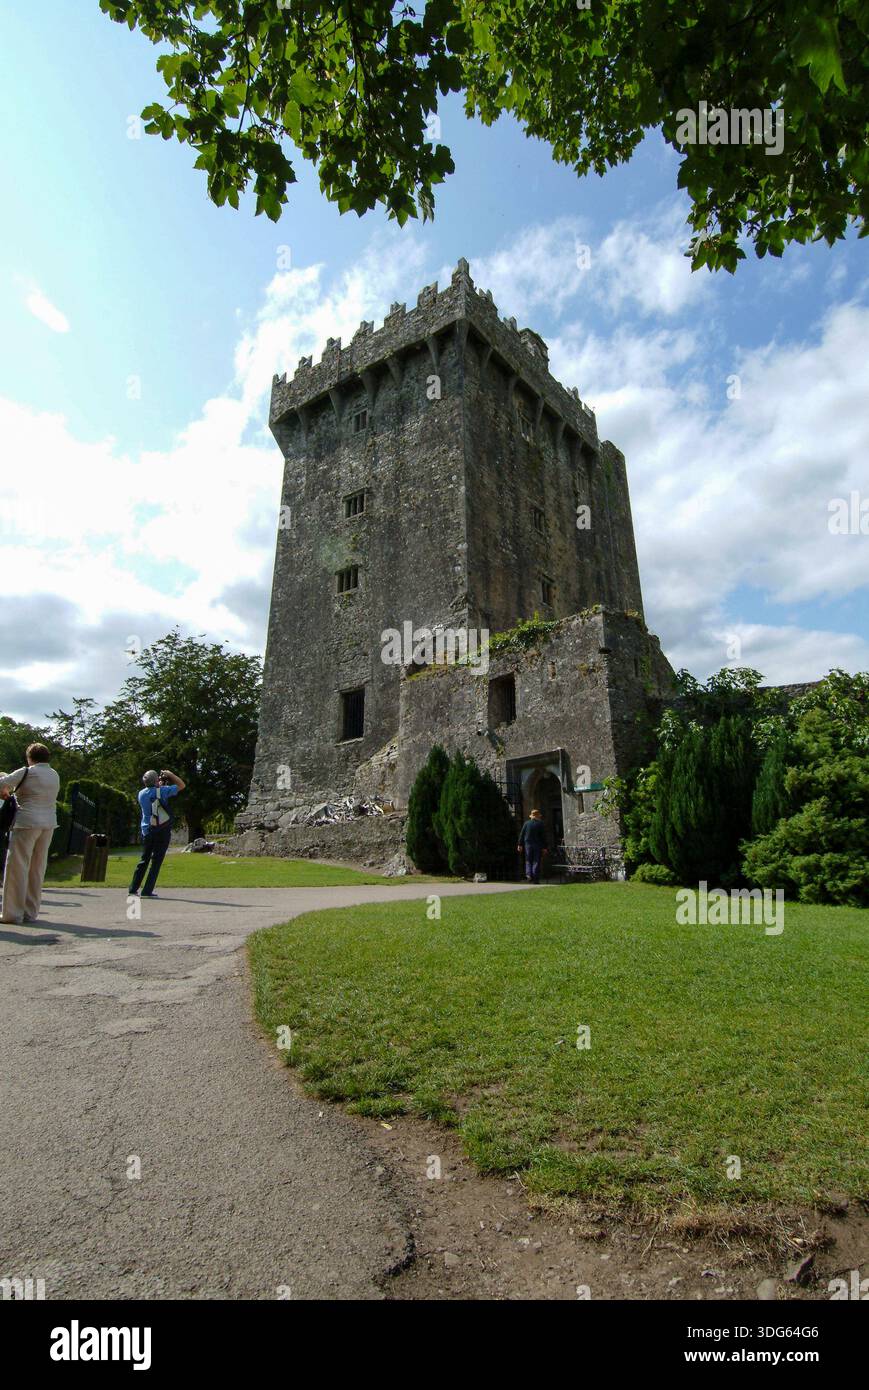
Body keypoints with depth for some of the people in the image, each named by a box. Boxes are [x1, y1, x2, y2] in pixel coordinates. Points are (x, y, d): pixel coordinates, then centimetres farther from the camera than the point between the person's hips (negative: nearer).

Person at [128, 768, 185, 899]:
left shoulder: (142, 794, 4)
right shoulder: (162, 791, -11)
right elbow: (182, 785, -1)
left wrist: (159, 785, 22)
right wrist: (171, 775, 7)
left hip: (147, 831, 5)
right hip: (162, 832, -5)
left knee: (144, 860, 16)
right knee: (156, 861, 0)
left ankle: (133, 889, 17)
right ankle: (147, 891, 0)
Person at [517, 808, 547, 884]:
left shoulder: (526, 823, 4)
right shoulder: (541, 824, -1)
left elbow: (521, 834, 2)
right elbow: (544, 836, -3)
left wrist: (520, 845, 6)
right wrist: (544, 848, -1)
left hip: (528, 844, 2)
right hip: (538, 845, -1)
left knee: (528, 861, 11)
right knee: (536, 862, 2)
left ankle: (528, 874, -9)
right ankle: (535, 879, 0)